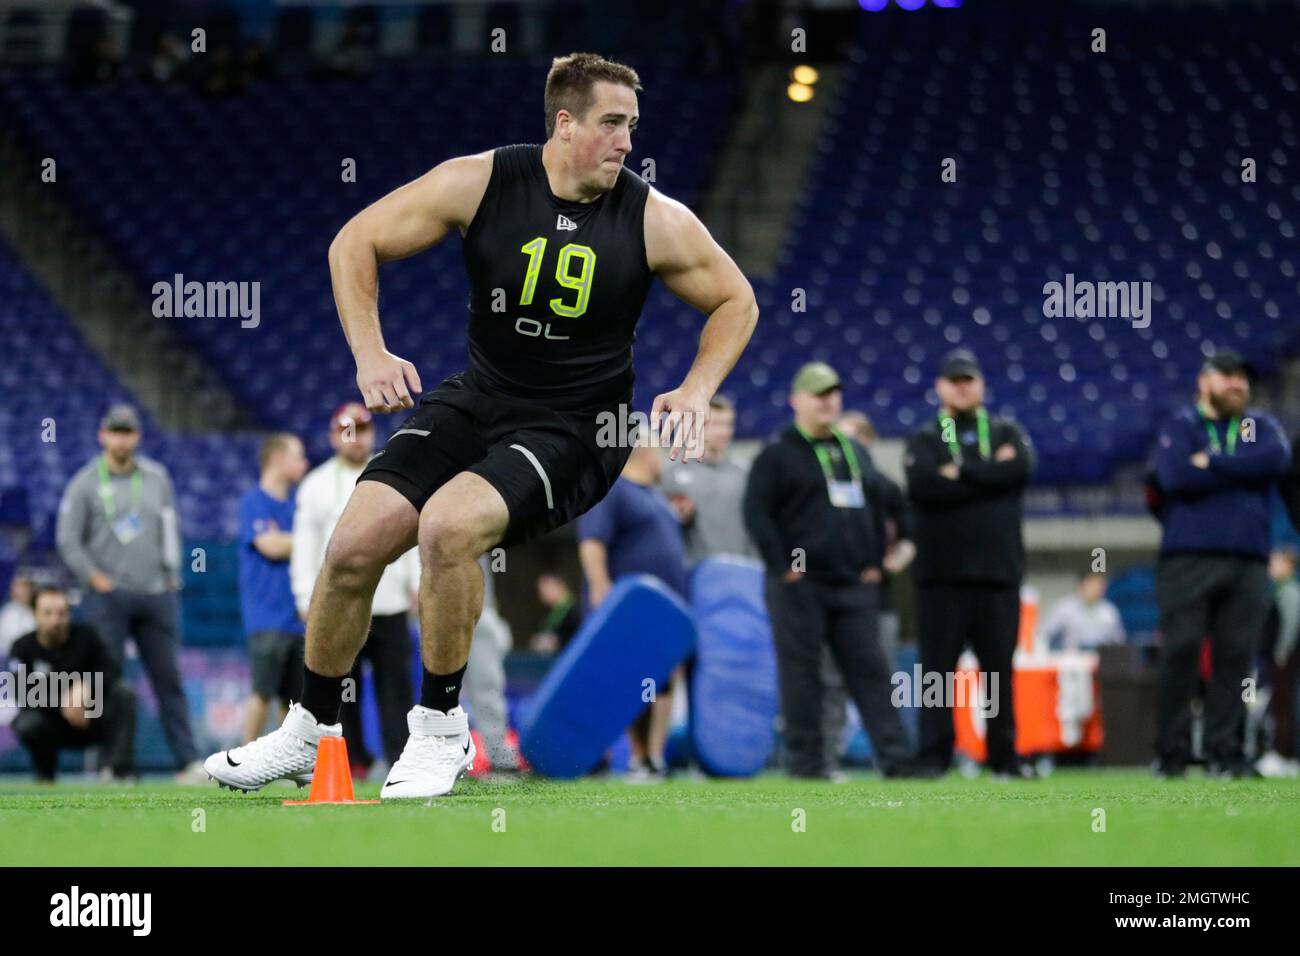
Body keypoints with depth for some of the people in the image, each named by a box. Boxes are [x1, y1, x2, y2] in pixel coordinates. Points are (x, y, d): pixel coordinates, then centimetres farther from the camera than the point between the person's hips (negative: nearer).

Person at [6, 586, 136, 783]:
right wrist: (62, 705, -34)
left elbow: (111, 669, -16)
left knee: (123, 692, -24)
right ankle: (45, 774, -3)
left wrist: (86, 688, -36)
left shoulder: (84, 636, -4)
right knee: (27, 725, -34)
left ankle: (121, 768, -30)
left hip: (90, 721, 1)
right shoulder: (22, 648, -8)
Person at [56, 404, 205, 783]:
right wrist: (95, 578, -10)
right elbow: (67, 541, -1)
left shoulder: (157, 477, 13)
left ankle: (187, 761, -2)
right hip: (109, 596, -3)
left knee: (168, 677, 0)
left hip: (156, 595, 3)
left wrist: (172, 576, 9)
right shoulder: (85, 483, 1)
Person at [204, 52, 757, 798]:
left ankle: (441, 728, -10)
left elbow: (736, 300, 7)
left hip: (576, 430, -3)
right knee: (355, 544, -13)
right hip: (479, 397, 3)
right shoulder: (481, 184, -8)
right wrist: (370, 355, -9)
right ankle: (313, 727, 12)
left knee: (446, 527, -30)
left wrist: (697, 390, -8)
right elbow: (356, 243, 2)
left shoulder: (654, 221, -9)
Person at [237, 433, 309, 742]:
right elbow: (272, 545, -14)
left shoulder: (294, 505, 18)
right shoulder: (254, 502, -4)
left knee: (294, 695, 6)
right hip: (268, 617, -7)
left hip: (297, 616, 7)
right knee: (264, 691, -12)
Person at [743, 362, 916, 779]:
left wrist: (874, 563, 12)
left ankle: (895, 756, -4)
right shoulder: (776, 456, -1)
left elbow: (878, 507, 22)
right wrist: (783, 567, -12)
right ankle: (806, 760, 0)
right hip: (799, 585, -5)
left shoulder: (856, 454, 17)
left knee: (870, 670, 0)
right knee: (801, 673, -3)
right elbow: (757, 514, -7)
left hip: (855, 585, 5)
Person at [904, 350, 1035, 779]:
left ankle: (1005, 756, 10)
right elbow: (925, 487, -11)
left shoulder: (1006, 433, 14)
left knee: (999, 665, 5)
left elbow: (1020, 469, -8)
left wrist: (961, 473, -9)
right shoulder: (923, 440, 9)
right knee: (937, 666, -3)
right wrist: (989, 474, -9)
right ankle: (933, 757, -2)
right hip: (942, 573, -1)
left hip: (999, 571, 2)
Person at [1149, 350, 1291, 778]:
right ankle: (1171, 753, -3)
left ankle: (1225, 751, 1)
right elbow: (1176, 477, -11)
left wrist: (1211, 463, -7)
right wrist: (1242, 471, -5)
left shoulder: (1261, 426, 17)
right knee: (1180, 654, -7)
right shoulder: (1179, 426, 8)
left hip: (1248, 562, 3)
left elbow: (1277, 459, -6)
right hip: (1188, 558, -3)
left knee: (1236, 657, -2)